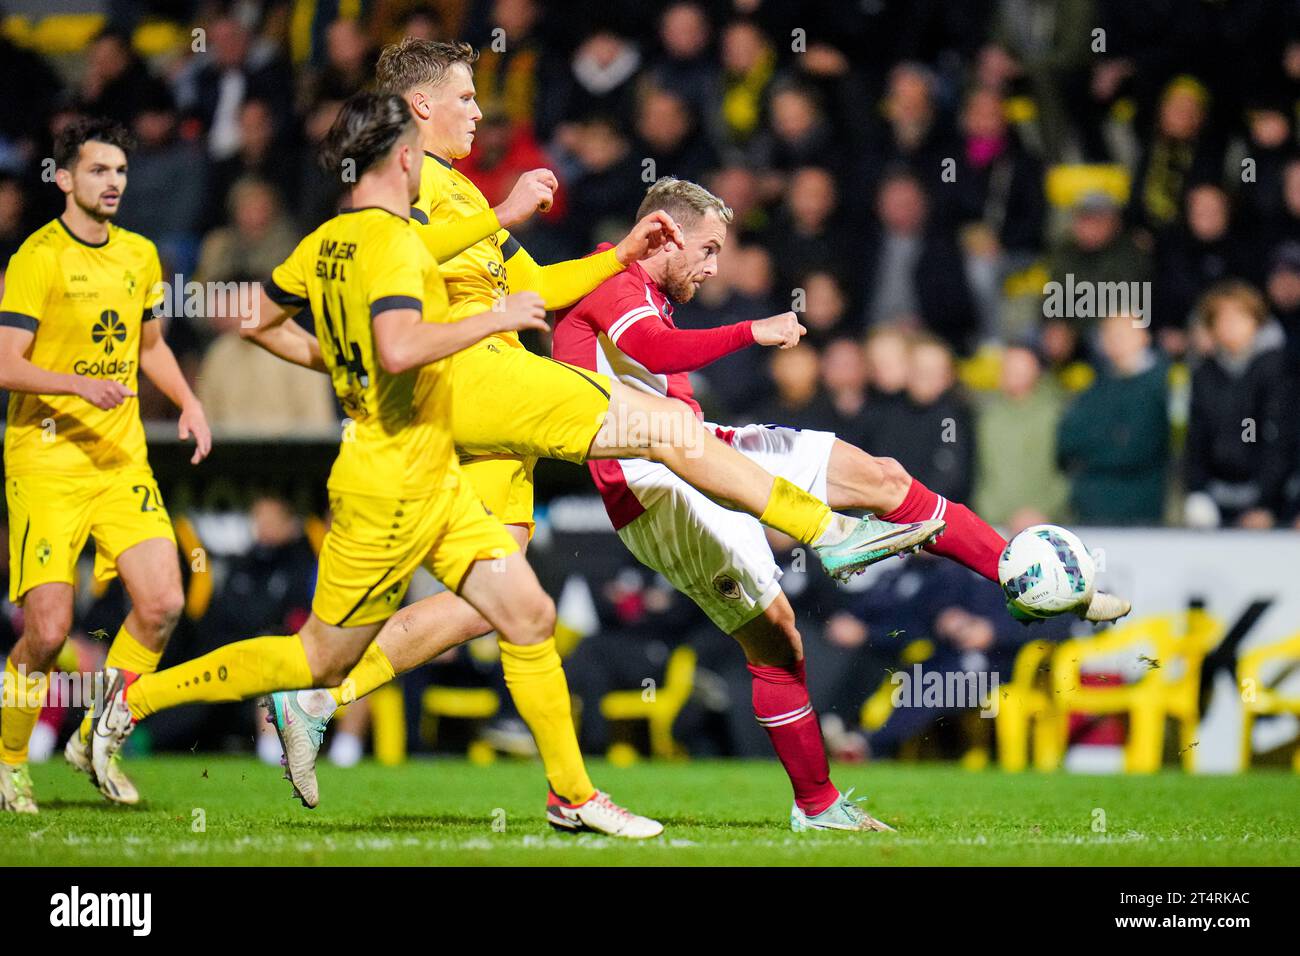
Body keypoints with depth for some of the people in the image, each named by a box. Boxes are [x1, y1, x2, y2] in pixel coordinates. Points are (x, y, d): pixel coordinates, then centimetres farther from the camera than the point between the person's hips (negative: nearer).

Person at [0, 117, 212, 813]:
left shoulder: (140, 255, 11)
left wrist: (188, 403, 11)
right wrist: (80, 385, -28)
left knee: (162, 604, -8)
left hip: (121, 457, 6)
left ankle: (96, 741, 12)